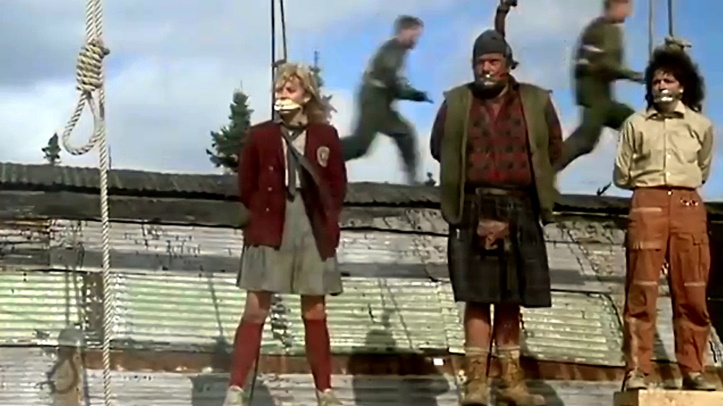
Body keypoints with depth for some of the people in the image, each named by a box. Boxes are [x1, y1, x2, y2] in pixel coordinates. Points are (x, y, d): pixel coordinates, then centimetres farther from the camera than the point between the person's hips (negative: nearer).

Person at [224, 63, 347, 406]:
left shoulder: (326, 136, 5)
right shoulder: (260, 136, 2)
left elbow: (338, 186, 9)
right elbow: (246, 186, 7)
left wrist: (325, 221, 1)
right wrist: (266, 215, 2)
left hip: (315, 235, 1)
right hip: (269, 234, -1)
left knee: (315, 314, 8)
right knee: (255, 312, -4)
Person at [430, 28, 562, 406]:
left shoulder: (536, 101, 5)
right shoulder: (456, 103, 4)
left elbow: (553, 148, 15)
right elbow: (438, 148, 14)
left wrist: (523, 174, 11)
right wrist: (470, 173, 12)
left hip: (520, 212, 1)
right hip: (473, 211, -1)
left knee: (511, 299, 7)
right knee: (477, 297, -5)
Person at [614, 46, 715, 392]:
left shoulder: (701, 126, 11)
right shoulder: (636, 124, 8)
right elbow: (621, 176, 12)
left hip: (689, 207, 1)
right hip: (647, 206, -1)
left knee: (692, 294, -1)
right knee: (641, 292, -6)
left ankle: (693, 370, 4)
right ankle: (637, 370, -6)